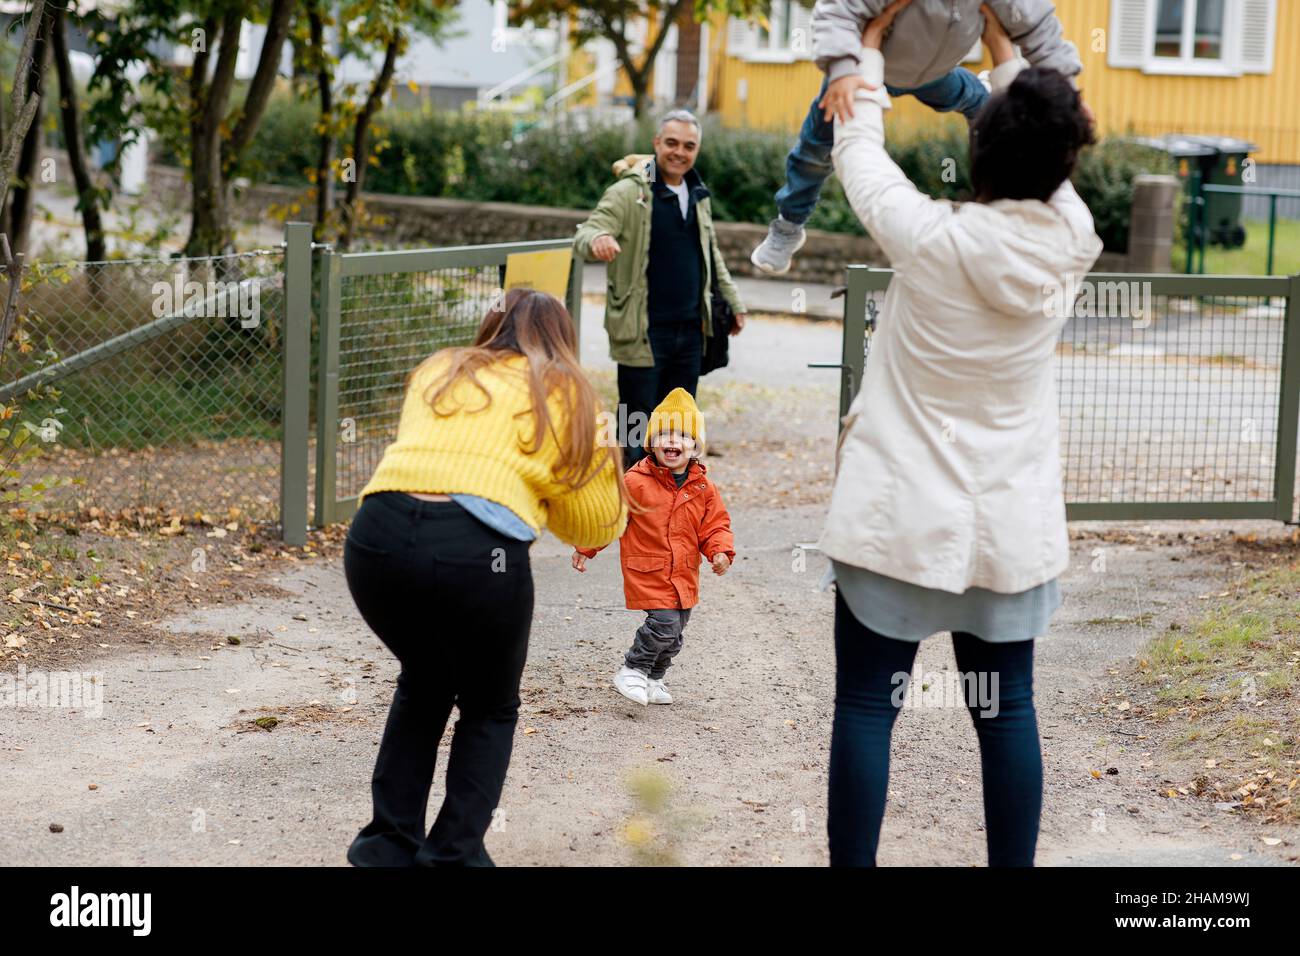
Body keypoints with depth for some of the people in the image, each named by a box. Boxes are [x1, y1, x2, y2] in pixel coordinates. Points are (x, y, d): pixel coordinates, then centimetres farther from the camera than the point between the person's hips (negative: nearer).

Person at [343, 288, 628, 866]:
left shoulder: (438, 373, 27)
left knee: (423, 683, 30)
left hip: (376, 535, 4)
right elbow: (597, 523, 17)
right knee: (489, 710, 21)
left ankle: (389, 841, 26)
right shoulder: (562, 392, 17)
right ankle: (453, 854, 11)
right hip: (475, 550, -4)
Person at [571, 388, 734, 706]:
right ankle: (632, 671, 3)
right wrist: (585, 547, 2)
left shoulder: (703, 488, 1)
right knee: (664, 623, -17)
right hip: (648, 572, -5)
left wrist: (720, 552, -12)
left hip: (684, 576, 6)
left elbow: (716, 525, 7)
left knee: (674, 633, 14)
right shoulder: (636, 482, -12)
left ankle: (653, 679, 34)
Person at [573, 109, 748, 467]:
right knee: (636, 430, -4)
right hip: (643, 333, -6)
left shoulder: (698, 195, 14)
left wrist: (733, 301, 29)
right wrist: (597, 239, -41)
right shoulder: (629, 192, -8)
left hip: (689, 331, 7)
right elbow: (584, 235, -18)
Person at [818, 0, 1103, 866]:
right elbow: (1049, 163, 14)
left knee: (866, 709, 3)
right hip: (1009, 528, 3)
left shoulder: (931, 239, -15)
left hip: (899, 520, -3)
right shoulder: (1069, 242, -7)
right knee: (1007, 712, 10)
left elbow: (857, 147, 2)